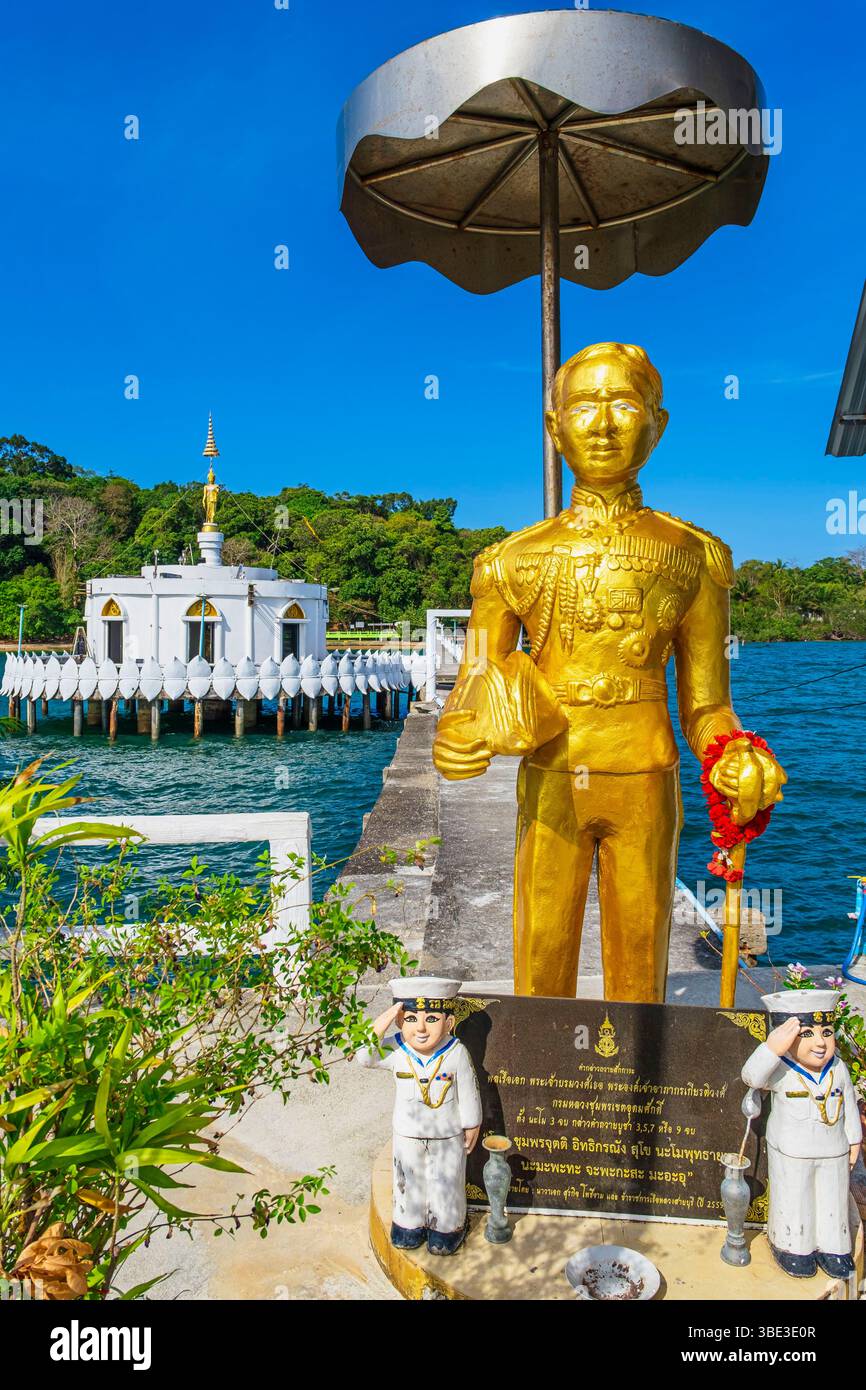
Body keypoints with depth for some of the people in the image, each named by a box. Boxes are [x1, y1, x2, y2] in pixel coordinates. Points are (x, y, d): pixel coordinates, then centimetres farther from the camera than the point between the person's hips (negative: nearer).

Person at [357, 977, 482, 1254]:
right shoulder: (395, 1050, -20)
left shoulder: (456, 1053, -24)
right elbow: (364, 1057, -29)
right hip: (408, 1135, 2)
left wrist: (471, 1127, -3)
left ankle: (447, 1226, 41)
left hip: (448, 1137, -2)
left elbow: (468, 1093, -13)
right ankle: (409, 1223, 46)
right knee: (409, 1182, 22)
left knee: (446, 1184, 17)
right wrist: (380, 1026, -39)